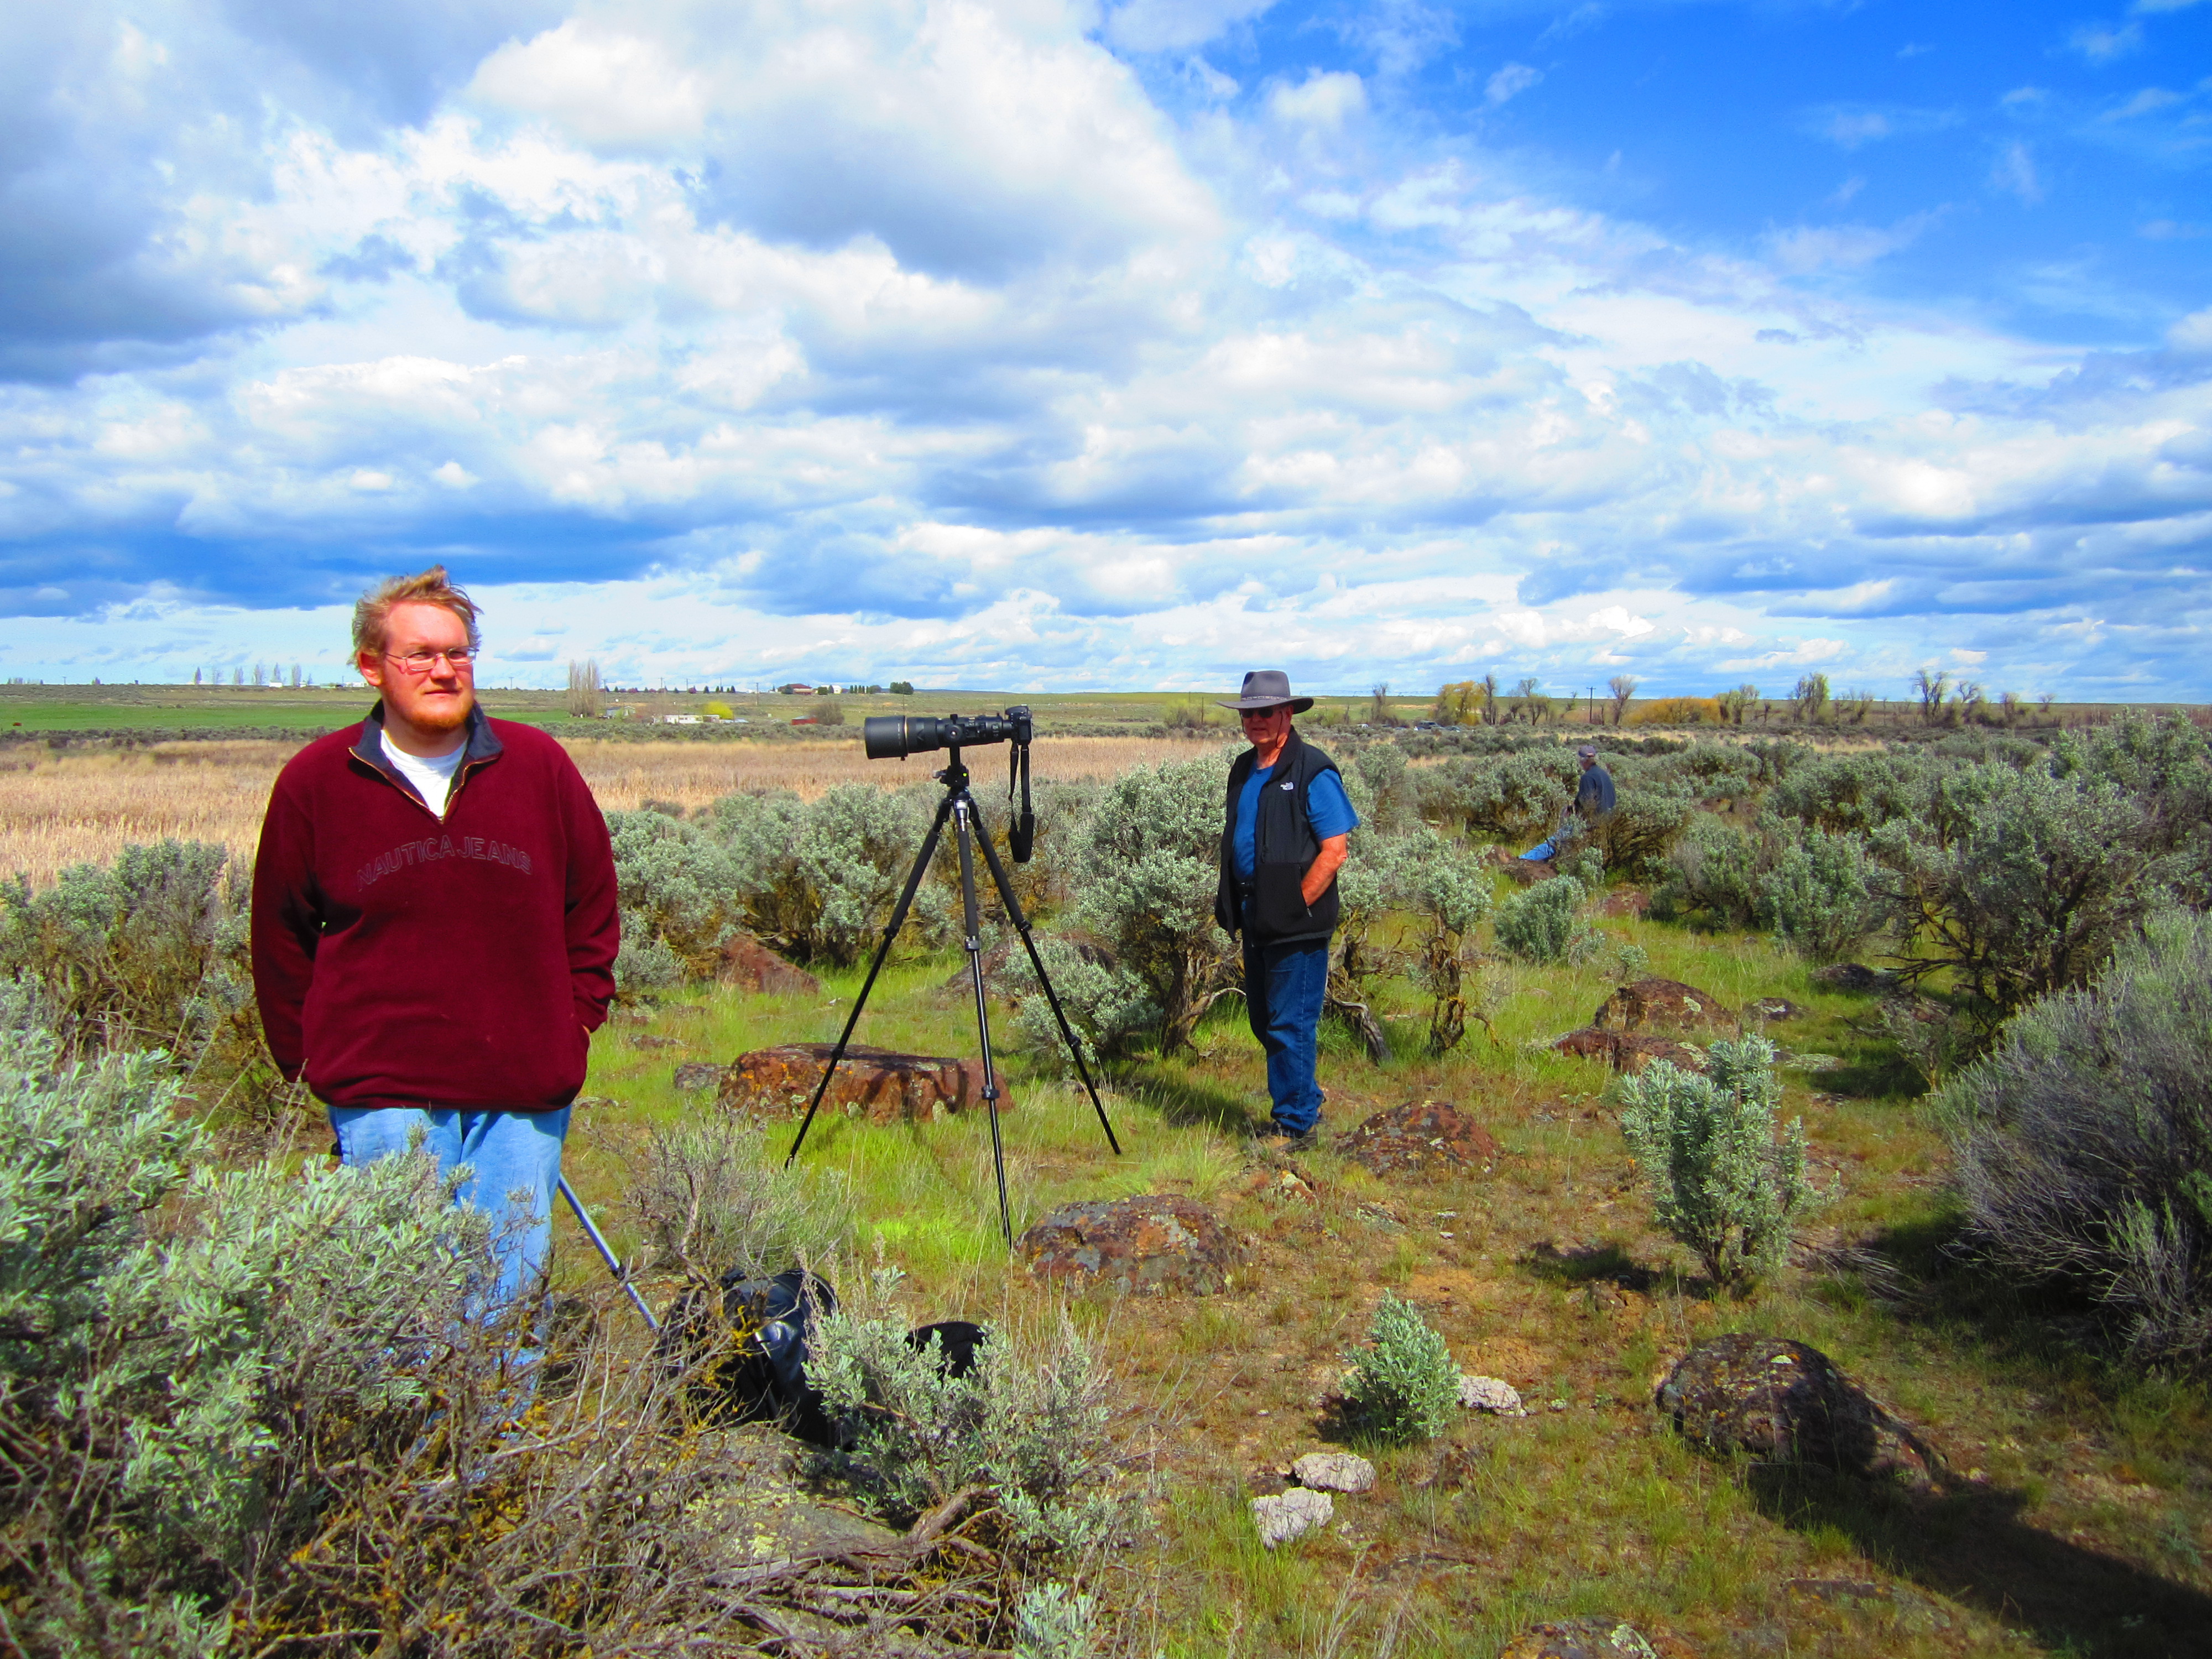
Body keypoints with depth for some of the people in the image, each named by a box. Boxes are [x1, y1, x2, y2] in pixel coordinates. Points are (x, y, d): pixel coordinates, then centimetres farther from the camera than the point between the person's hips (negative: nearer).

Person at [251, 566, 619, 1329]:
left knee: (514, 1289, 7)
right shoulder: (316, 781, 1)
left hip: (524, 1093, 1)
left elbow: (593, 911, 12)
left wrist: (573, 1030, 8)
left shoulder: (539, 766, 3)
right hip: (382, 1096, -1)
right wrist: (313, 1065, 8)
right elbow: (281, 940, 10)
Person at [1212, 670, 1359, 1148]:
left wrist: (1294, 908, -16)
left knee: (1290, 1024, -3)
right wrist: (1231, 900, 11)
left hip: (1297, 925, -8)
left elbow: (1334, 852, -15)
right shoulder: (1244, 769, 12)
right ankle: (1305, 1103, 31)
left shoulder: (1313, 771, -12)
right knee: (1265, 1021, 15)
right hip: (1255, 919, 8)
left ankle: (1295, 1123, 9)